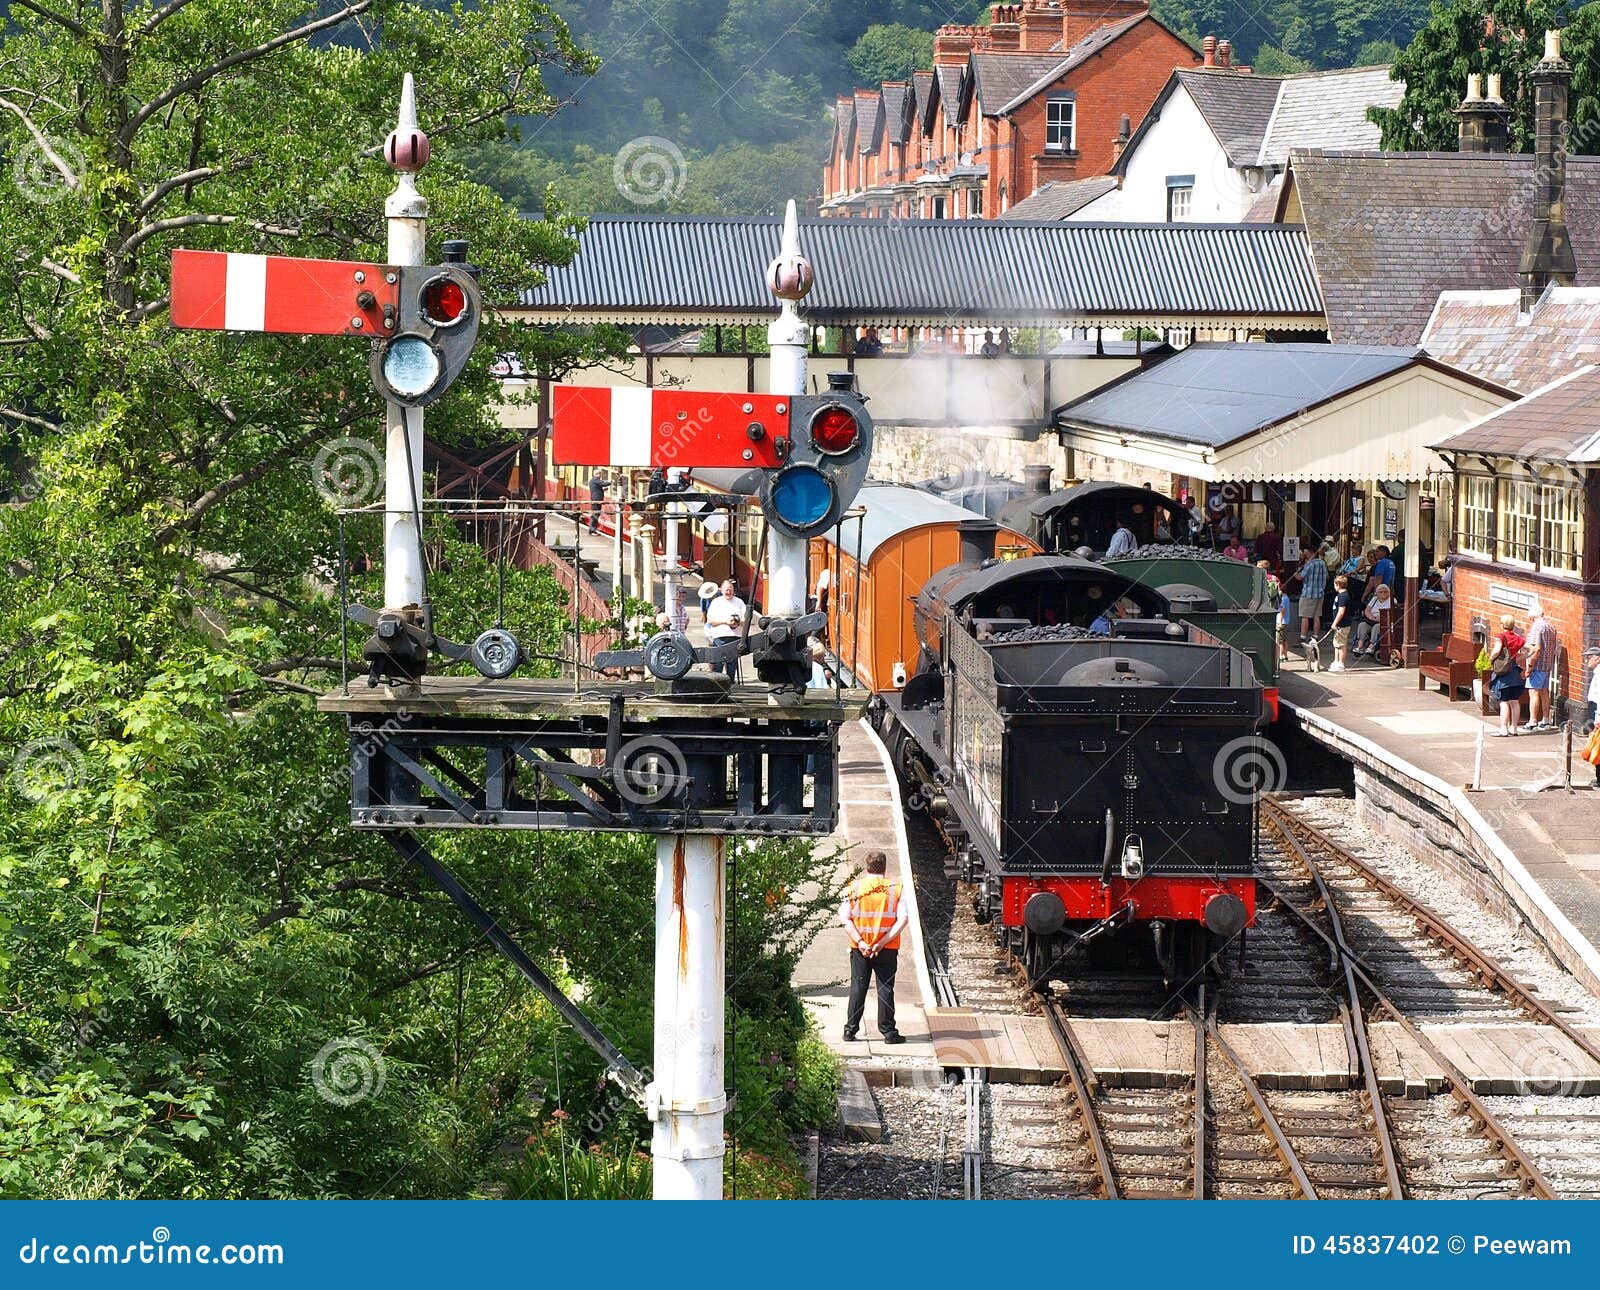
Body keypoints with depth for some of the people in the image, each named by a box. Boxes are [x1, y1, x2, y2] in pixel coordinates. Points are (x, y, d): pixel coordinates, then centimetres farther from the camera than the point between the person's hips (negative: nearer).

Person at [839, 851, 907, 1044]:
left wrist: (860, 941, -10)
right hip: (887, 949, -1)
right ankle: (888, 1031, 4)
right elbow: (903, 919, -10)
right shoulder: (895, 889, -3)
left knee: (857, 987, 9)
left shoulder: (855, 887, 0)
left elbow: (844, 918, -7)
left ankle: (850, 1029, 10)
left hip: (860, 947, 1)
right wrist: (883, 943, -13)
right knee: (885, 988, 4)